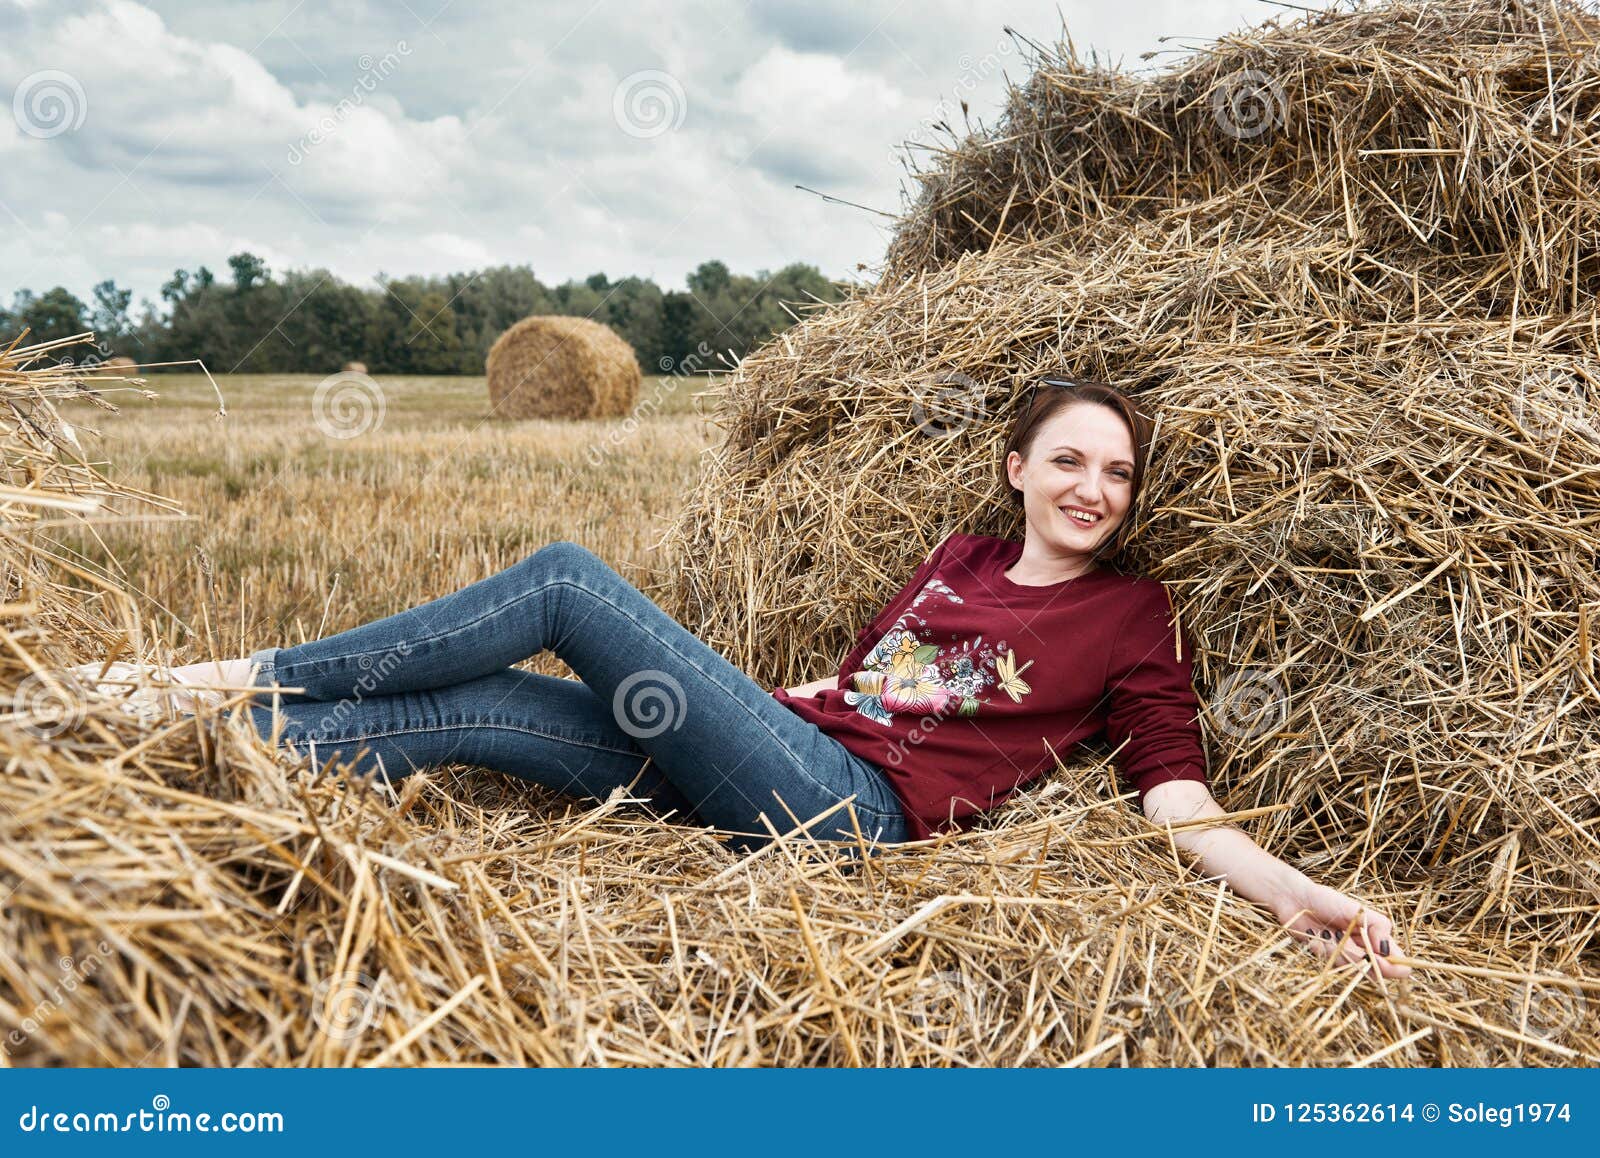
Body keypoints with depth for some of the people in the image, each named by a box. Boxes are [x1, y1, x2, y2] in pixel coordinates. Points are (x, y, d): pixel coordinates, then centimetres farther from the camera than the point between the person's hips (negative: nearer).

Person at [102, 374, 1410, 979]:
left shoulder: (1134, 616, 6)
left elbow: (1185, 803, -1)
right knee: (475, 707, -10)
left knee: (569, 576, -14)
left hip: (848, 806, -6)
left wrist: (1299, 893, -16)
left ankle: (258, 674, -2)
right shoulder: (963, 556, 21)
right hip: (777, 747, 6)